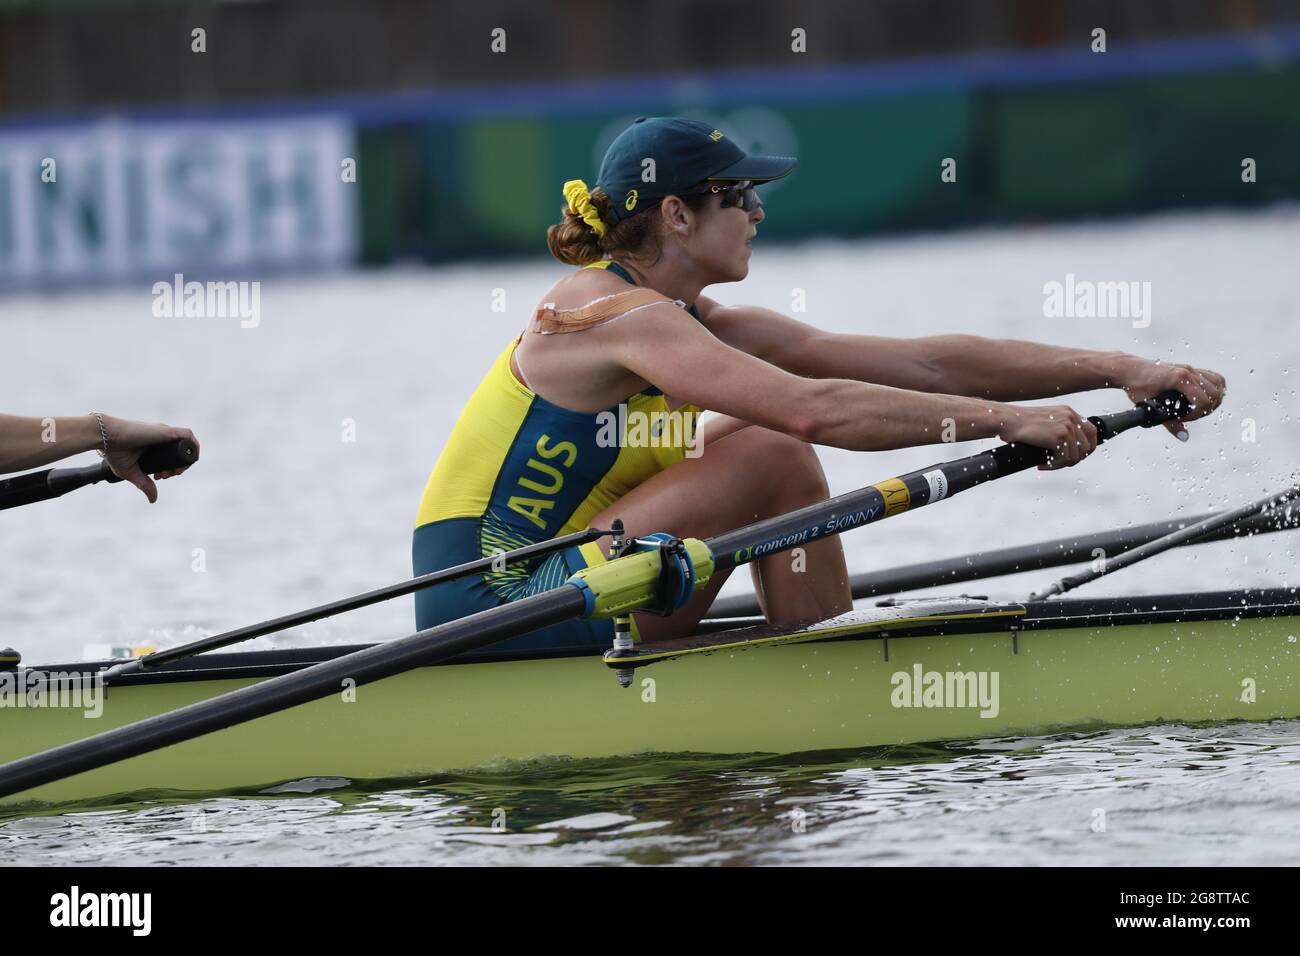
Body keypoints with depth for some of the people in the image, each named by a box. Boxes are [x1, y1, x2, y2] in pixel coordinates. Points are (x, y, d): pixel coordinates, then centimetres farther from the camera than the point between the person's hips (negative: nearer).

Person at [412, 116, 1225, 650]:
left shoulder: (701, 330, 10)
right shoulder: (615, 312, -16)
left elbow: (924, 364, 5)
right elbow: (810, 409, -29)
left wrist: (1114, 370, -1)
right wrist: (1006, 421, -28)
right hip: (489, 607, -9)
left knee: (753, 445, 9)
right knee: (775, 454, -14)